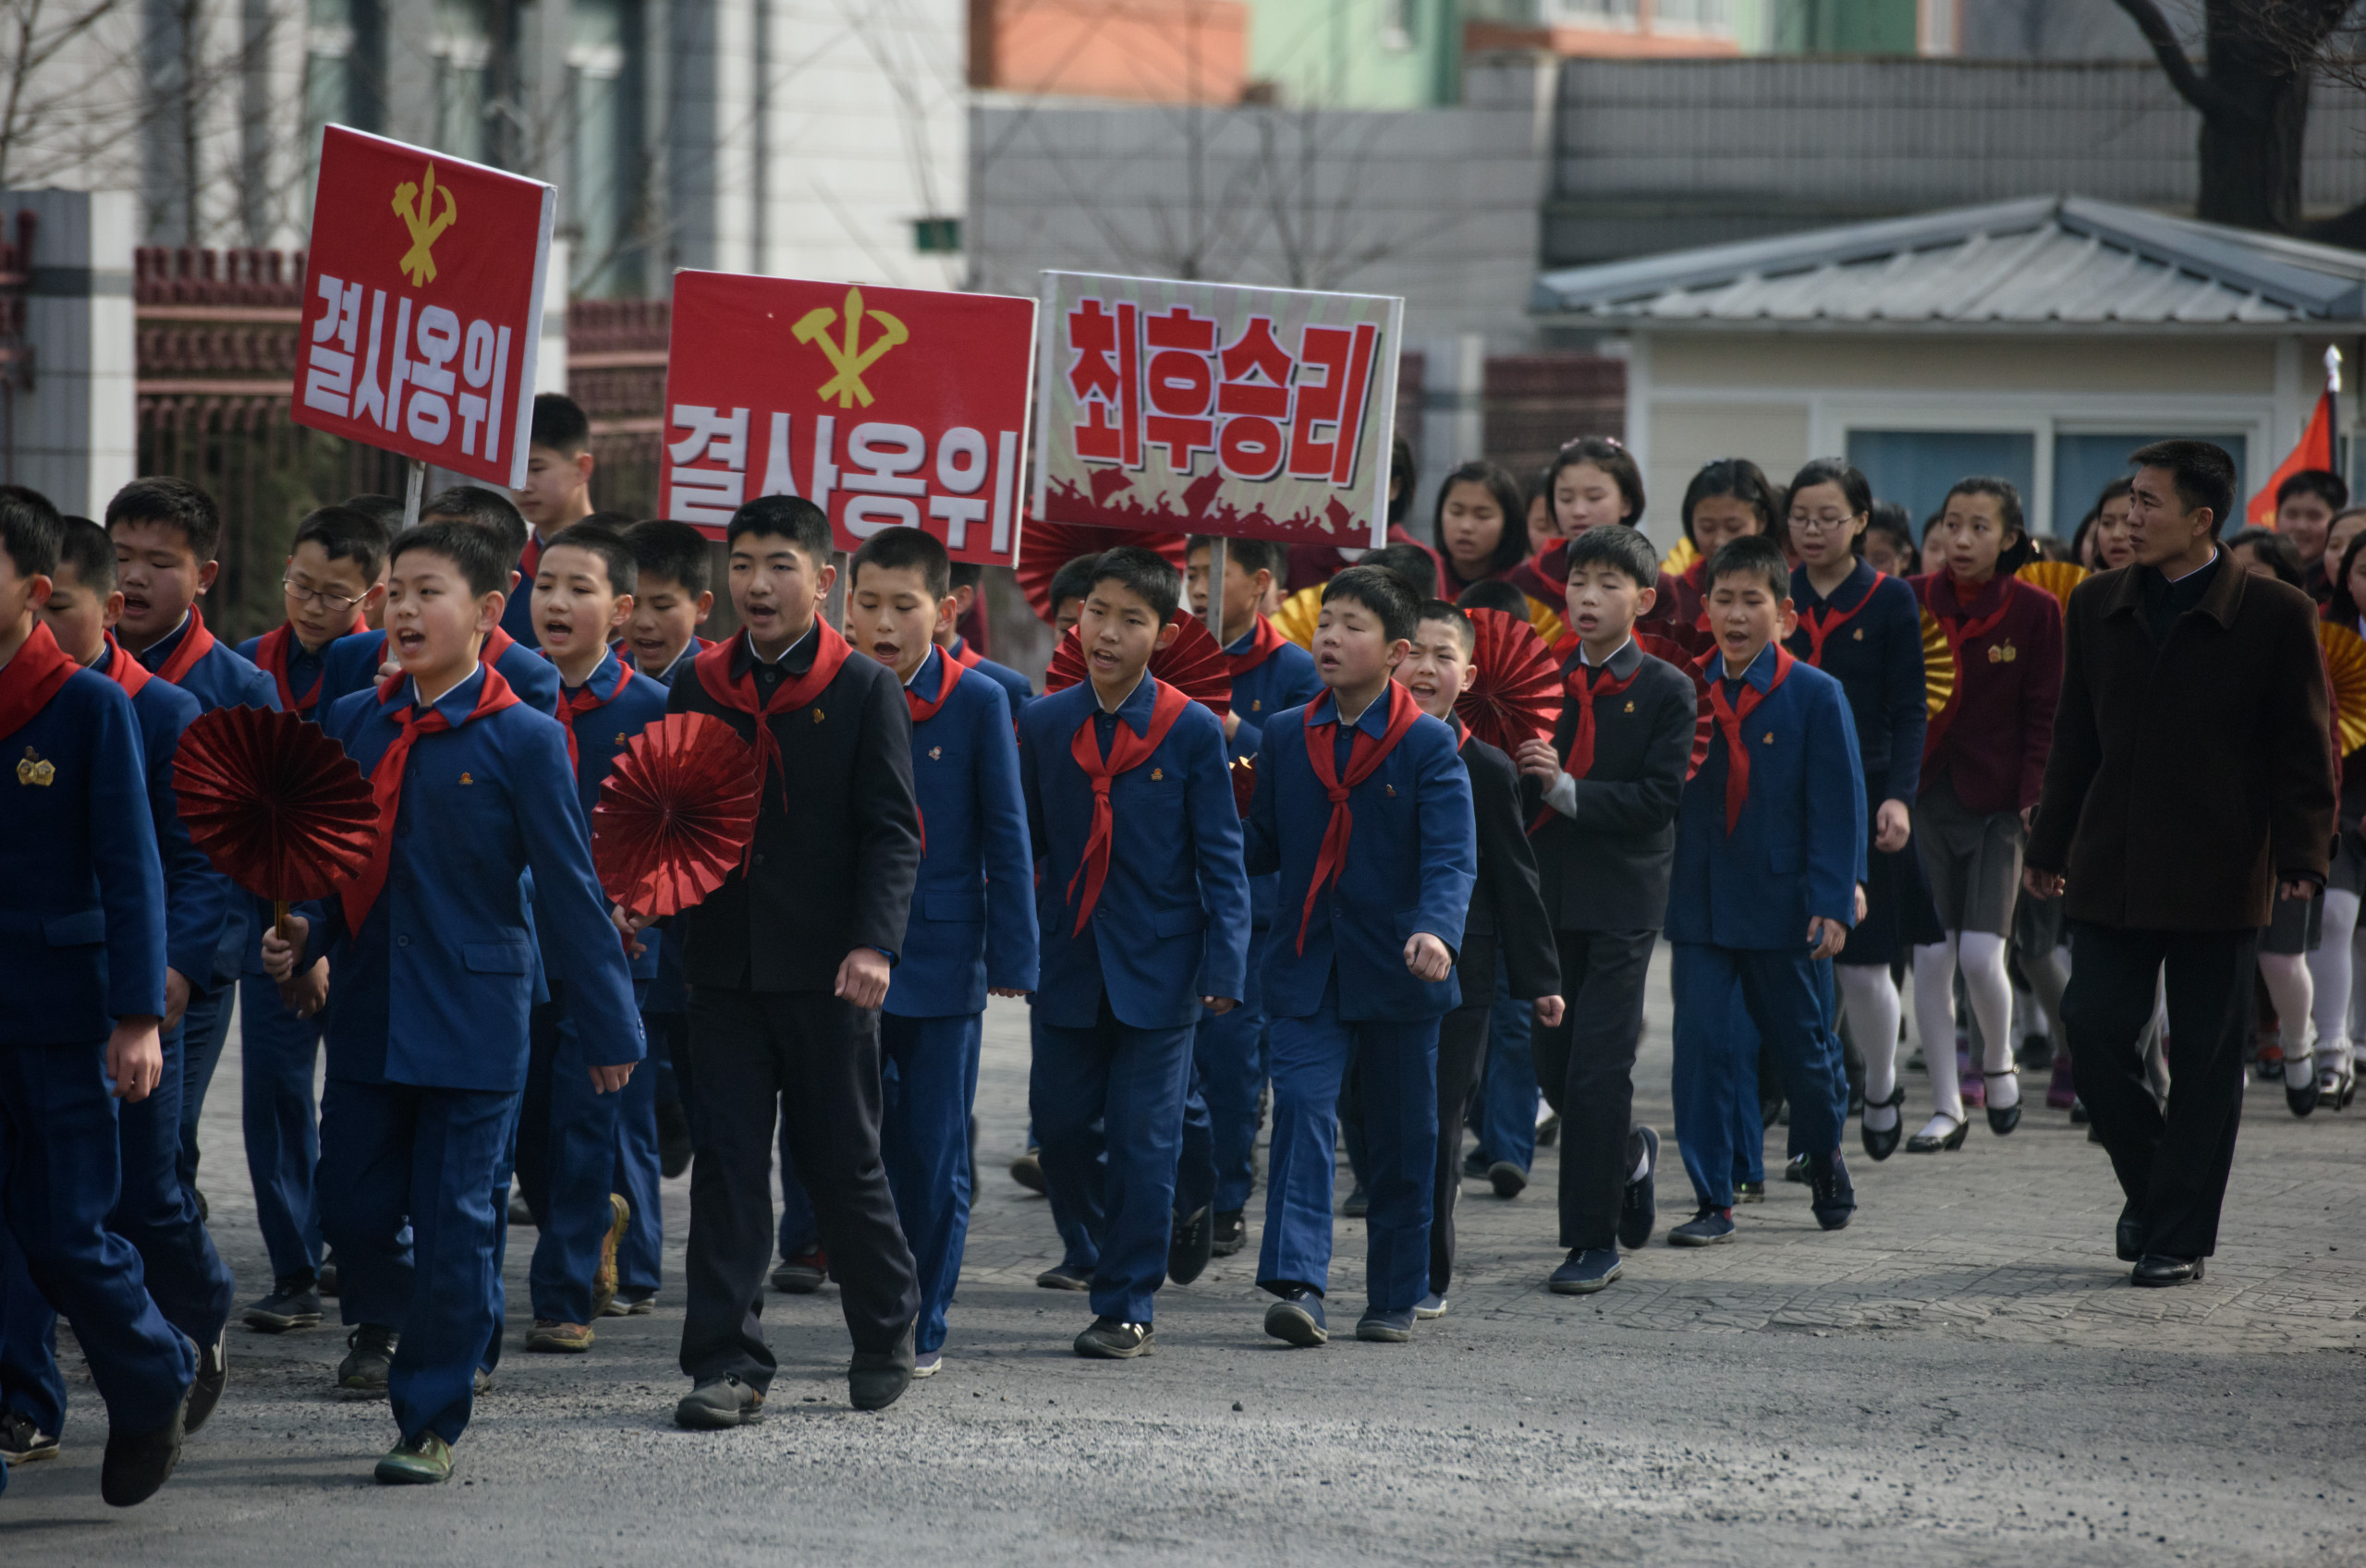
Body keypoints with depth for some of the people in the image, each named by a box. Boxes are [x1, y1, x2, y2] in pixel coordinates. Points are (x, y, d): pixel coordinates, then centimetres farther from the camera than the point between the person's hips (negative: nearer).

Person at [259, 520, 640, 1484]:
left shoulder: (522, 740, -7)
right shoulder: (353, 726, 6)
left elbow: (569, 890, -4)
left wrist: (609, 1027, -3)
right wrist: (304, 942, -4)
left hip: (473, 1019, -5)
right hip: (367, 1012, 5)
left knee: (451, 1223, -2)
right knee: (353, 1216, 4)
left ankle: (431, 1422, 8)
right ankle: (464, 1339, 30)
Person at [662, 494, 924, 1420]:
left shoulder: (866, 691, -1)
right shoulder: (697, 691, 9)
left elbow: (892, 831, -6)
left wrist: (874, 944, -18)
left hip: (826, 970, -3)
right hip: (724, 962, 3)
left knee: (842, 1160, 5)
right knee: (727, 1162, -1)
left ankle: (886, 1336, 25)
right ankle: (728, 1363, 1)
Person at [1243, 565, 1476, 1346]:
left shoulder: (1429, 746, -6)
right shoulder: (1286, 736, 7)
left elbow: (1452, 855, -16)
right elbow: (1265, 844, 14)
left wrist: (1437, 931, -34)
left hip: (1395, 973, -2)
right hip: (1307, 967, 2)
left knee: (1401, 1138, 8)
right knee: (1302, 1110, -15)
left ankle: (1395, 1297, 20)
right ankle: (1297, 1283, -24)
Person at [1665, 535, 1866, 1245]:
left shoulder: (1816, 695, -4)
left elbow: (1838, 806, -6)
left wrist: (1833, 902, -13)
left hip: (1783, 904, -2)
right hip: (1700, 905, 2)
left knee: (1802, 1046, 11)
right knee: (1700, 1046, -4)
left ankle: (1825, 1155, 38)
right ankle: (1713, 1202, 2)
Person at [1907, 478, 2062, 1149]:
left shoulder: (2035, 612, -2)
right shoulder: (1912, 602, 2)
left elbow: (2045, 714, 0)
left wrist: (2036, 799, -8)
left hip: (1995, 802, -2)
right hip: (1924, 795, 2)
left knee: (1980, 953, -10)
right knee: (1931, 957, 0)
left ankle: (1998, 1065, 19)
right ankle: (1946, 1107, 10)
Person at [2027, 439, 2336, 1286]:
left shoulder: (2274, 615, -5)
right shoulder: (2098, 605, 8)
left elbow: (2305, 748, -2)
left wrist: (2300, 856, -9)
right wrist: (2050, 845, 13)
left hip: (2218, 876, -4)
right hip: (2113, 870, 4)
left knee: (2203, 1058, 2)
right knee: (2093, 1033, 0)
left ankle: (2179, 1236, 10)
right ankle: (2153, 1184, 23)